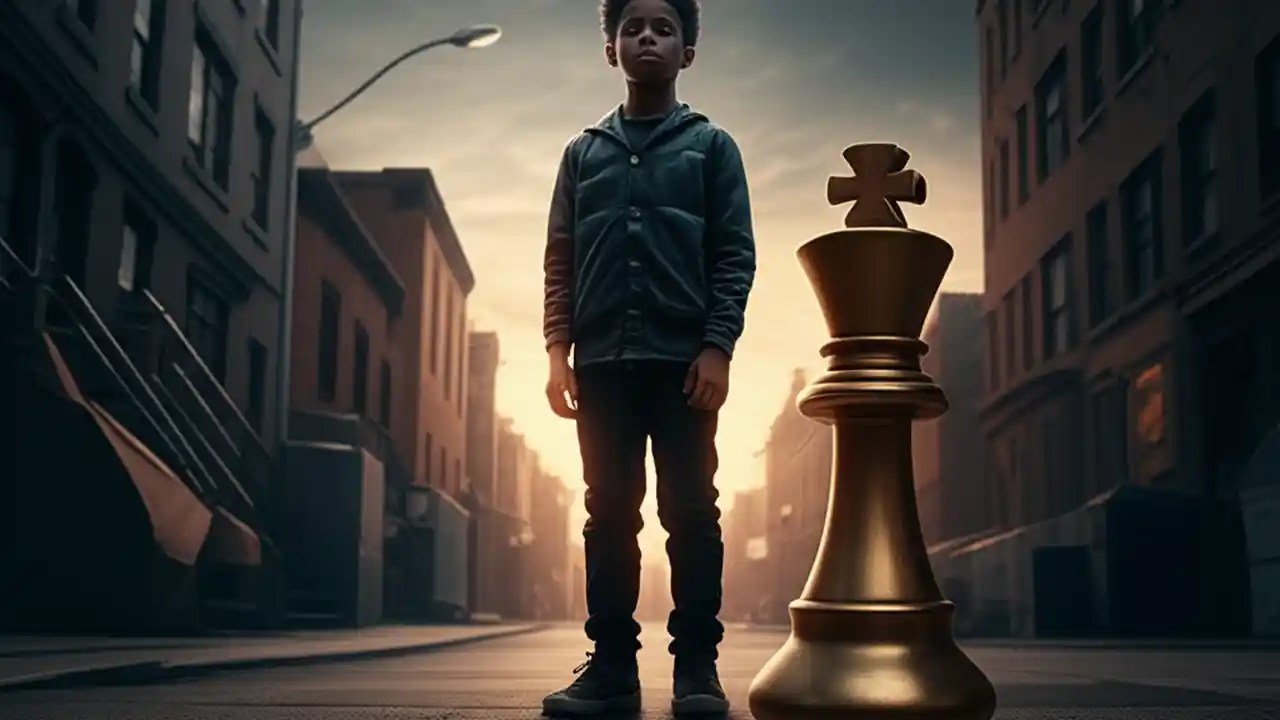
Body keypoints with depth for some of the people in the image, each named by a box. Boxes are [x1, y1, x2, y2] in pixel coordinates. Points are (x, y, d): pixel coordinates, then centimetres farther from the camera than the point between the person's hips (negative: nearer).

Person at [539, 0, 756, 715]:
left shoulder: (711, 145, 10)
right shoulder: (585, 151, 17)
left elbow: (735, 255, 2)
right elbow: (560, 259, 12)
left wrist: (717, 347, -10)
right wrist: (558, 348, 0)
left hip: (684, 358, -2)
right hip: (604, 359, 2)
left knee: (691, 513, -2)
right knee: (610, 515, 3)